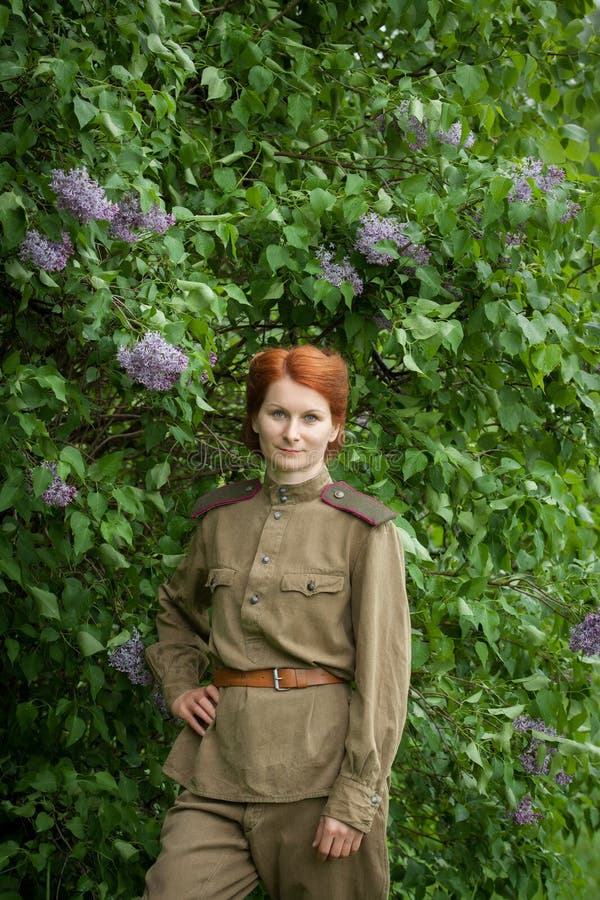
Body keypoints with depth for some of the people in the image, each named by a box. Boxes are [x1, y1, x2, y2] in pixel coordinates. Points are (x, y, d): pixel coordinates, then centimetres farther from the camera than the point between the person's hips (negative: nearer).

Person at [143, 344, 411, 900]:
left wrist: (354, 800, -11)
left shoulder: (366, 530, -3)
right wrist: (179, 685, 13)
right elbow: (177, 610, 30)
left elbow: (382, 672, -6)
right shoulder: (221, 517, 11)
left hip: (320, 763, -3)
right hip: (220, 765, 4)